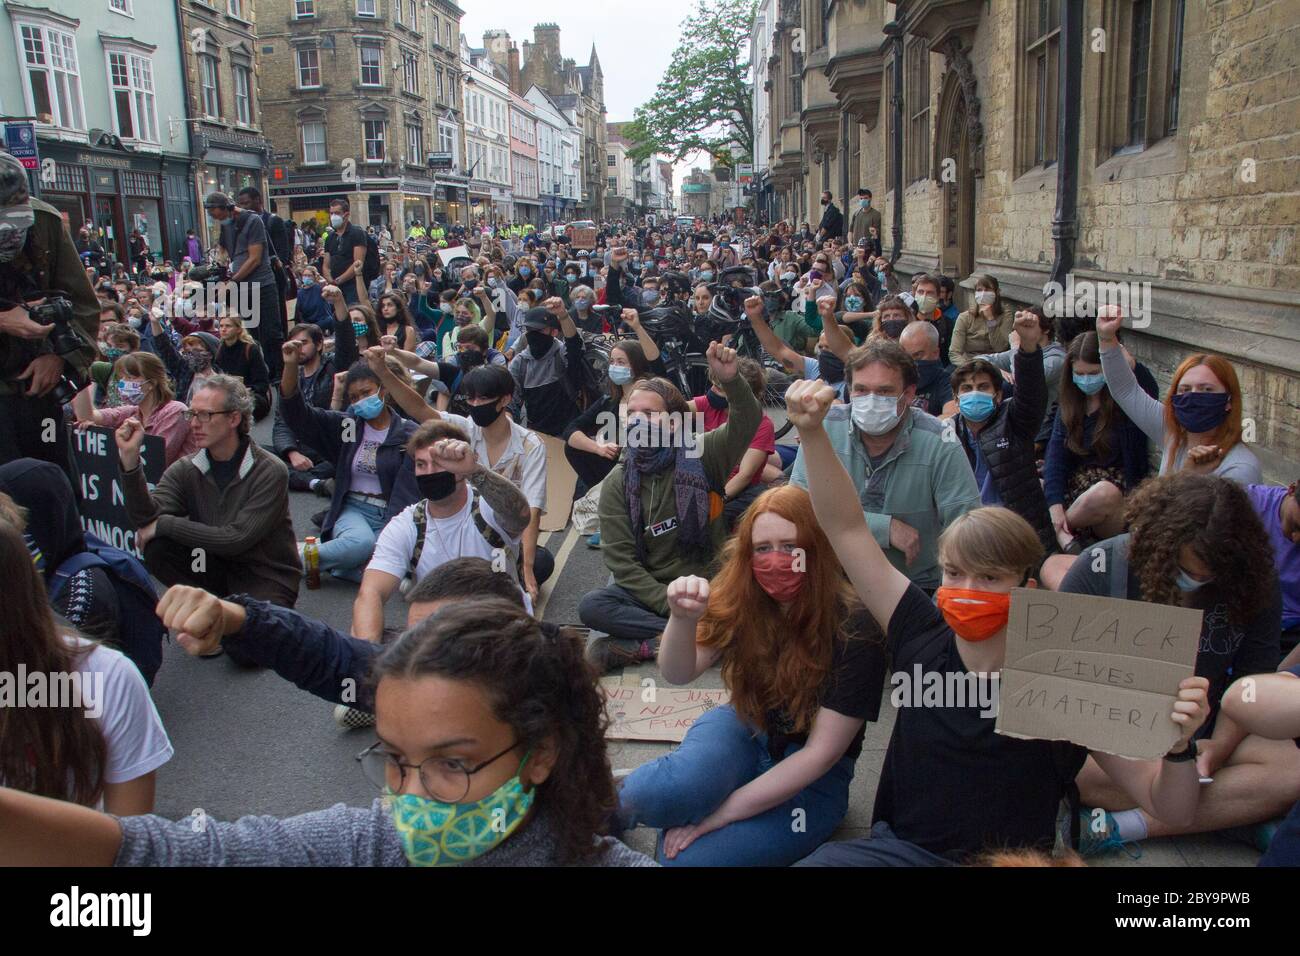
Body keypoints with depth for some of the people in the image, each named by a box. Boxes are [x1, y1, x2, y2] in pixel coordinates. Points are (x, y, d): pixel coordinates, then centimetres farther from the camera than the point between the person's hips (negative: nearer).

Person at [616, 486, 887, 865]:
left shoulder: (854, 629, -24)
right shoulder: (741, 598, -12)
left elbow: (822, 752, -22)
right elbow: (679, 673, -19)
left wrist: (722, 812, -23)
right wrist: (682, 618, -42)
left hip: (813, 776, -3)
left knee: (685, 857, -26)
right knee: (671, 789, -32)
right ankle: (614, 805, -1)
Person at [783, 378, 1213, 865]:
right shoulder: (923, 634, -3)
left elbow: (1170, 808, -5)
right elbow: (847, 528, -4)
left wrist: (1179, 743, -26)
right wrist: (812, 432, -15)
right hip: (900, 847, 2)